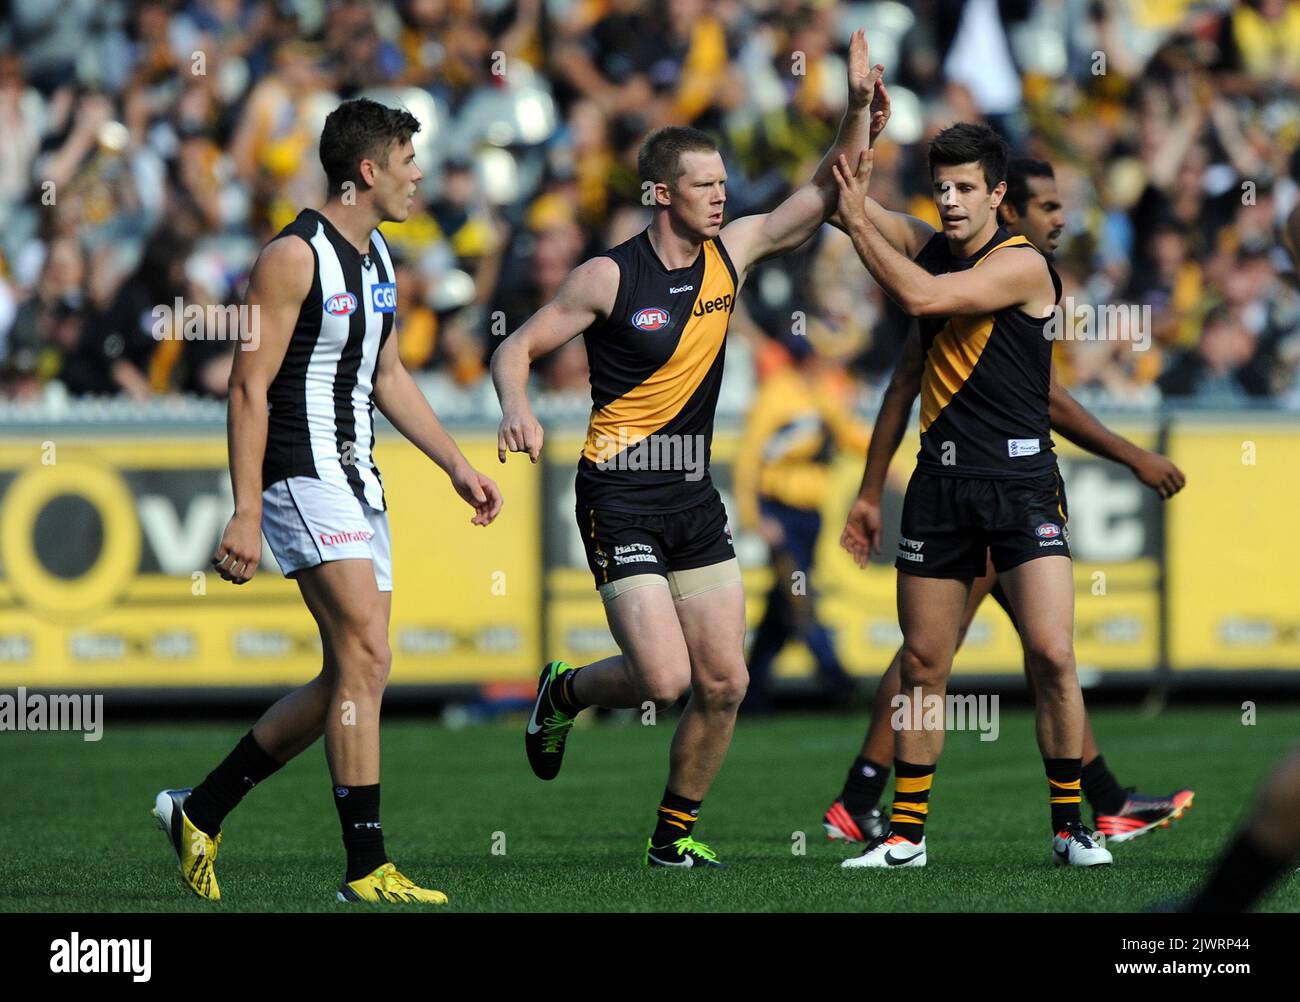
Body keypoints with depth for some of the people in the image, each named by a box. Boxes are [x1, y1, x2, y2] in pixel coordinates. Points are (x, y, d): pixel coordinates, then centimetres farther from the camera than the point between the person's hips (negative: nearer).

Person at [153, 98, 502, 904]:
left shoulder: (377, 256, 14)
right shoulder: (295, 257, -13)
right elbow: (249, 388, -15)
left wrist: (459, 465, 20)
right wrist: (246, 514, -20)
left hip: (358, 480, 9)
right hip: (303, 474, -9)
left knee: (350, 681, 7)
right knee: (366, 659, -16)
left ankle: (202, 811, 19)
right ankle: (367, 868, -13)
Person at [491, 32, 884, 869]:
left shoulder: (732, 251, 4)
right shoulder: (610, 277, -11)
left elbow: (830, 193, 9)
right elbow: (515, 349, -5)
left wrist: (859, 109, -6)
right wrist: (518, 411, -25)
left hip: (695, 498, 6)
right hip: (621, 498, -6)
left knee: (724, 684, 2)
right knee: (664, 678, -15)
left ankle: (676, 831, 19)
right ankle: (565, 691, 16)